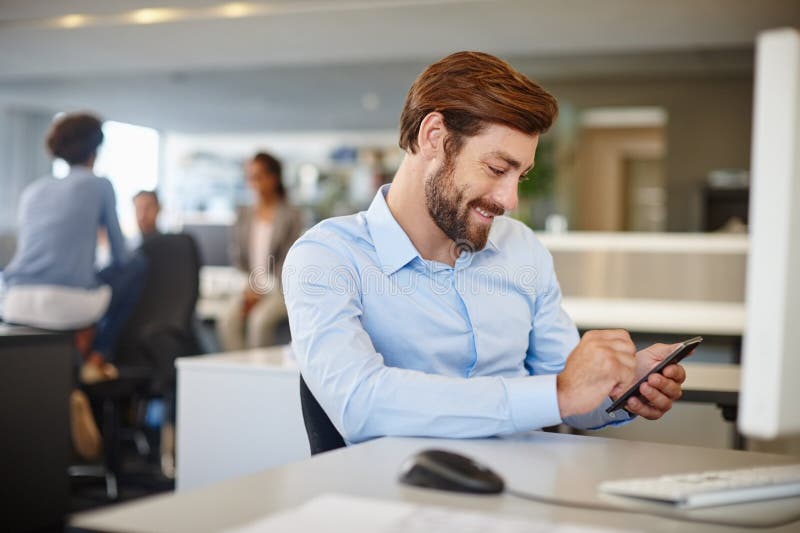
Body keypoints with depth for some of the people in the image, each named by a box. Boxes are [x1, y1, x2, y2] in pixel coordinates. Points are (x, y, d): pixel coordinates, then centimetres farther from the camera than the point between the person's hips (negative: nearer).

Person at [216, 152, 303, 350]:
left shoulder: (290, 216, -1)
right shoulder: (244, 214, 13)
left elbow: (288, 261, -6)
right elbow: (237, 254, 14)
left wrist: (261, 290, -14)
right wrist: (249, 287, -3)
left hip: (278, 288, -4)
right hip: (250, 284, 4)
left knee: (259, 320, -33)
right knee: (227, 320, -26)